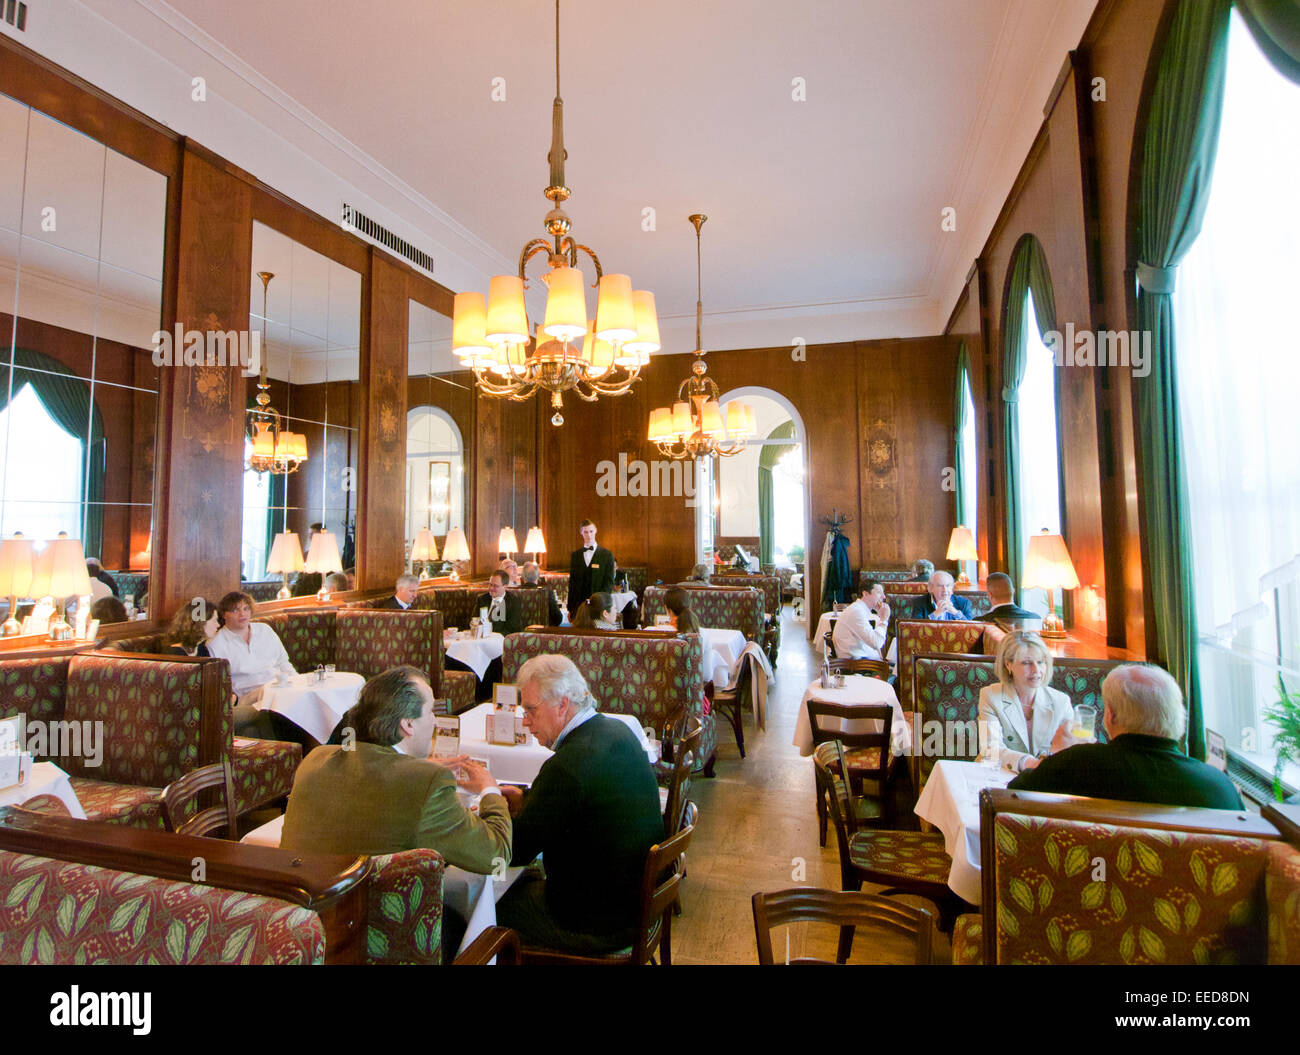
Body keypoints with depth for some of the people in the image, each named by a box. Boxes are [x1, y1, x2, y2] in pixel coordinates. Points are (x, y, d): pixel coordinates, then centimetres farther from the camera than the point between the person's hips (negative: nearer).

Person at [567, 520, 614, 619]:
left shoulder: (607, 555, 2)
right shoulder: (575, 555, 11)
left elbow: (609, 582, -1)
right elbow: (572, 583, 12)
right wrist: (570, 608, 7)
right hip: (578, 605, 2)